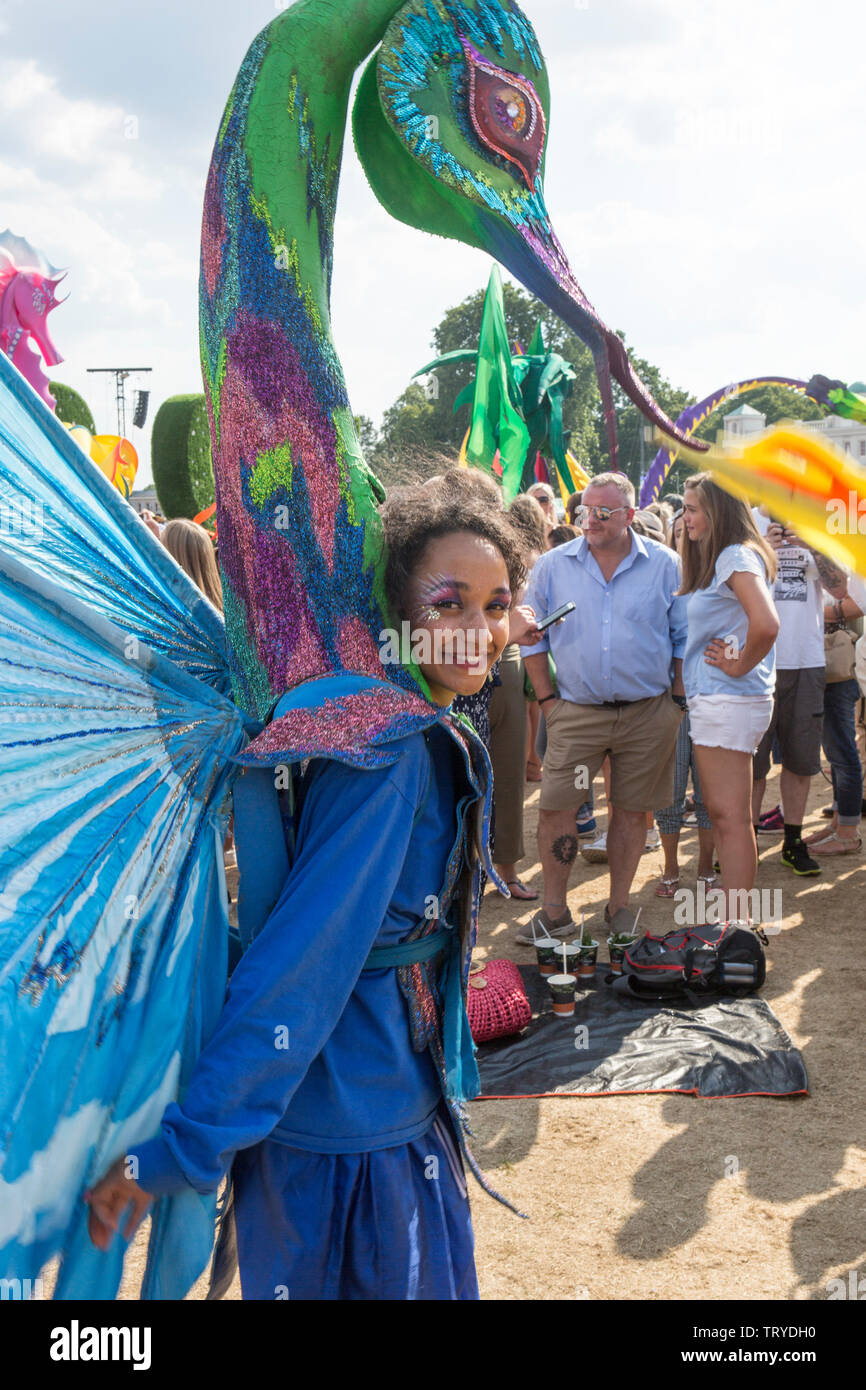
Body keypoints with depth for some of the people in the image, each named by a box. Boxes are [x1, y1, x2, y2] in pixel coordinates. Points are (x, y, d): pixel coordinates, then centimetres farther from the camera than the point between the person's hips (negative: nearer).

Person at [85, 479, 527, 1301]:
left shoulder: (444, 746, 4)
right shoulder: (385, 756, -25)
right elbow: (300, 962, -29)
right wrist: (178, 1150, -28)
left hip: (407, 1114, 9)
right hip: (346, 1137, -9)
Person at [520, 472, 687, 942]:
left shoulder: (664, 565, 1)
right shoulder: (553, 566, 3)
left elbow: (684, 638, 6)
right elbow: (532, 638, 8)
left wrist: (677, 700, 1)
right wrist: (547, 700, 2)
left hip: (648, 713, 0)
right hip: (576, 711, 0)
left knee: (631, 809, 8)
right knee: (555, 807, -4)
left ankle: (619, 908, 22)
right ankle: (554, 912, 9)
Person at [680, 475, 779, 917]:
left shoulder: (737, 557, -14)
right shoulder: (716, 558, 17)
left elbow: (766, 623, -29)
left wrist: (739, 665, -15)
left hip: (729, 701, -10)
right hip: (710, 700, 10)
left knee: (730, 816, -6)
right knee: (719, 813, 14)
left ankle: (734, 925, -1)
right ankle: (730, 916, 21)